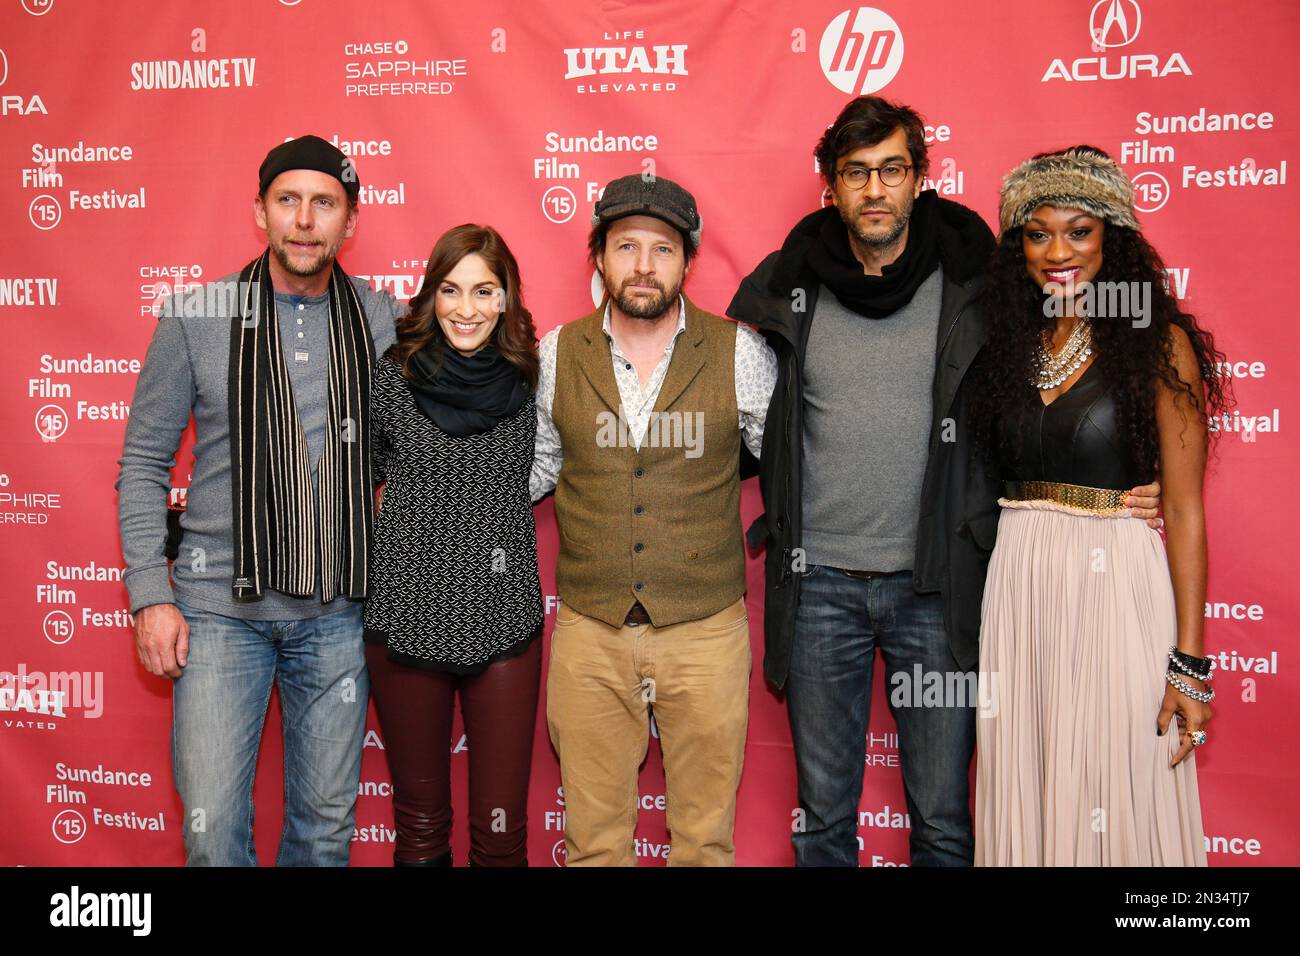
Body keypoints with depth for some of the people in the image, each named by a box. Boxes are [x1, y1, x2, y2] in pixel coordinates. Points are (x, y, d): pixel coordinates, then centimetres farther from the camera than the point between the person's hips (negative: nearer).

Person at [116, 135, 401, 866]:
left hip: (338, 612, 2)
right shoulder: (195, 319, -1)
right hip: (220, 606, -1)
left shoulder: (384, 322, 1)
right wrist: (151, 594, -3)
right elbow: (144, 464, 3)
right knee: (213, 830, 0)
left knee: (326, 823, 12)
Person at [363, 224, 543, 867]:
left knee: (501, 832, 4)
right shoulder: (393, 376, -2)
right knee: (420, 826, 14)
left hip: (505, 624, 0)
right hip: (407, 620, 0)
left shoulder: (529, 381, 1)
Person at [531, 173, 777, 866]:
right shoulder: (555, 356, 2)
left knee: (706, 834, 13)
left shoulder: (741, 353, -2)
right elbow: (532, 468, 14)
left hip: (706, 629, -1)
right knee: (593, 838, 13)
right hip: (588, 631, 1)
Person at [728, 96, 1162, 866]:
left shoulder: (976, 282, 0)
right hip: (820, 580, 1)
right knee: (824, 813, 13)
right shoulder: (784, 290, 3)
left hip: (937, 582, -1)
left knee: (943, 815, 10)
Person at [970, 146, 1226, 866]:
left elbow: (1184, 509, -8)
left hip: (1119, 583, -4)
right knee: (1025, 793, 12)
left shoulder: (1160, 342, -5)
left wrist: (1188, 662, -12)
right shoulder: (1012, 345, 10)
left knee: (1119, 797, 5)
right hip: (1019, 584, 4)